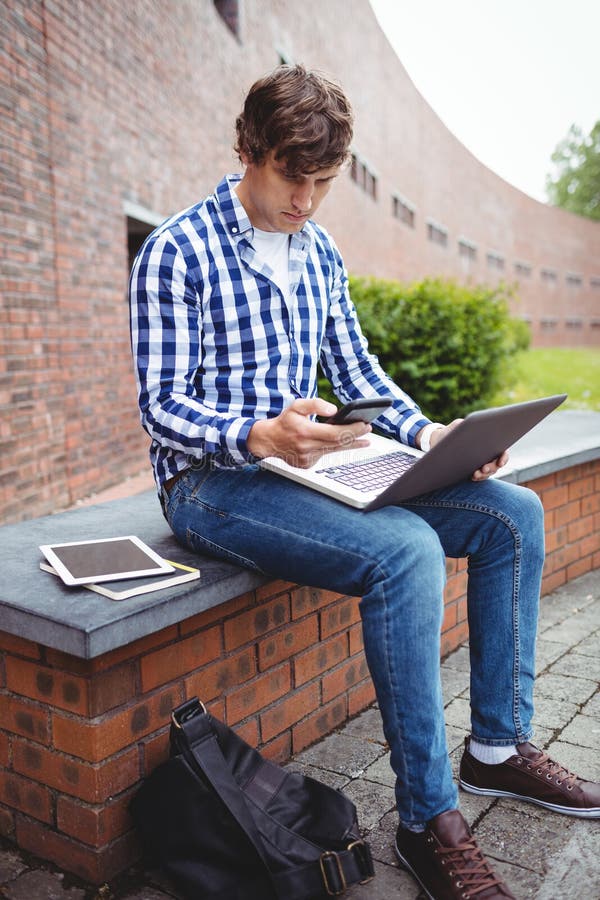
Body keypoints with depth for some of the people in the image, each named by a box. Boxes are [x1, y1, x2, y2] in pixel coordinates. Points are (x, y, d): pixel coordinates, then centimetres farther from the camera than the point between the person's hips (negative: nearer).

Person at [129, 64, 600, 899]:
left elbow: (357, 370, 14)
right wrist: (259, 435, -32)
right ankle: (427, 821, -16)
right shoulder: (176, 253, -9)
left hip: (305, 466, 7)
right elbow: (162, 406, -13)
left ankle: (499, 745, 6)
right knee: (404, 551, -32)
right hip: (212, 480, -7)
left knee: (515, 511, -4)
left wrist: (426, 432, -5)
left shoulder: (320, 253, 13)